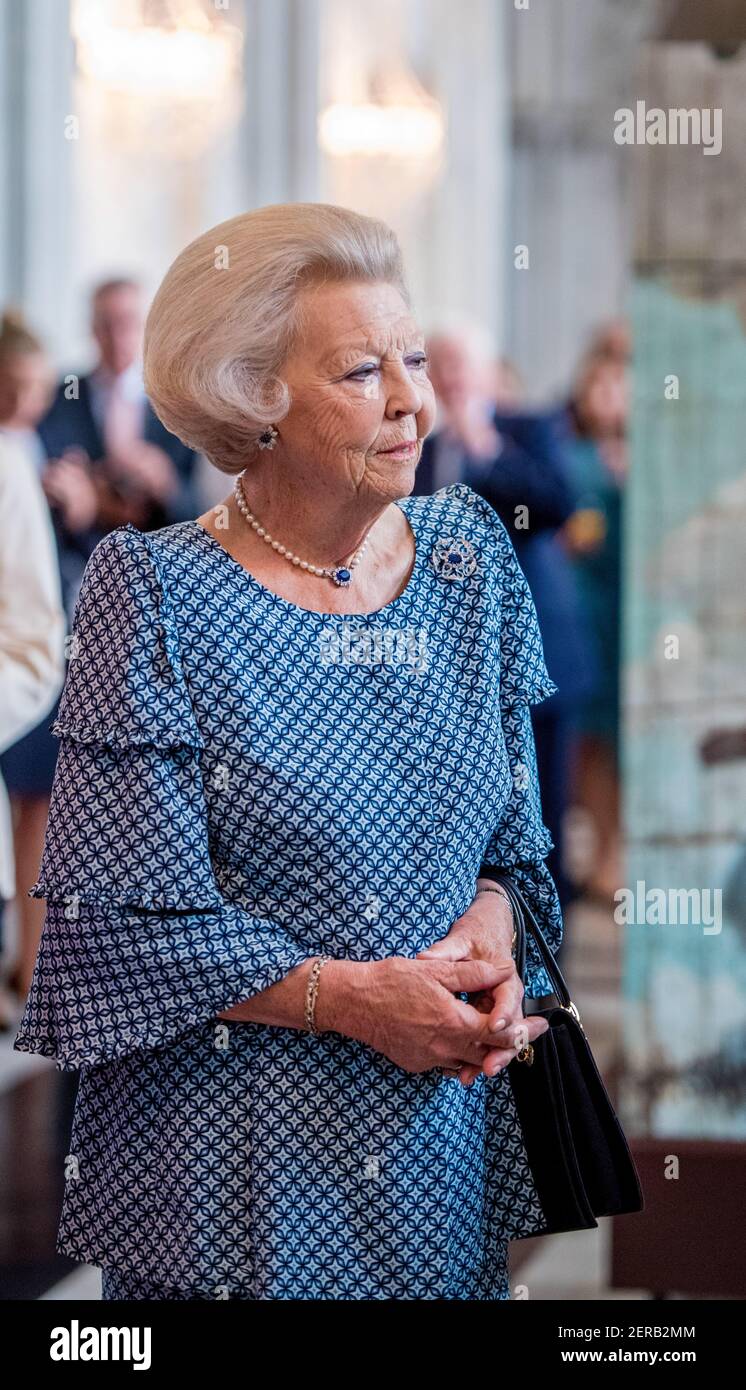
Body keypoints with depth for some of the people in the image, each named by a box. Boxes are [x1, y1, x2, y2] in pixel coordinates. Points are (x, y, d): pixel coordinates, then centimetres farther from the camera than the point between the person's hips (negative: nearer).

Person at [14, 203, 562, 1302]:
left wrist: (493, 920, -8)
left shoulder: (469, 557, 5)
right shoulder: (156, 598, -11)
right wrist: (349, 997, -18)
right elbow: (125, 917, -14)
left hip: (448, 1135, 5)